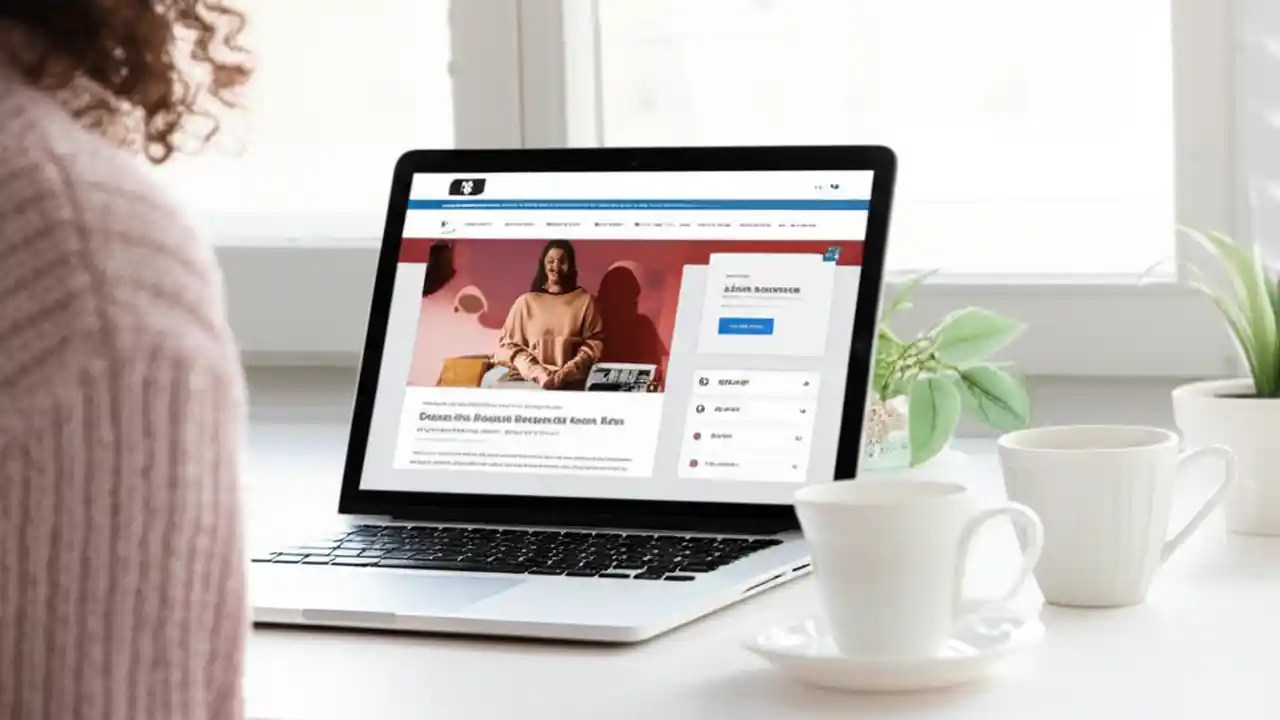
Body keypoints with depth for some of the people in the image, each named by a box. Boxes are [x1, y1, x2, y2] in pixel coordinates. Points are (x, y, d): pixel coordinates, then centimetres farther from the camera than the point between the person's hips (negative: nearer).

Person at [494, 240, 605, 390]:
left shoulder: (585, 300, 9)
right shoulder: (526, 302, 10)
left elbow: (594, 342, 6)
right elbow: (509, 343, 8)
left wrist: (565, 374, -8)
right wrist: (537, 373, -8)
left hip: (572, 380, 0)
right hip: (532, 379, 0)